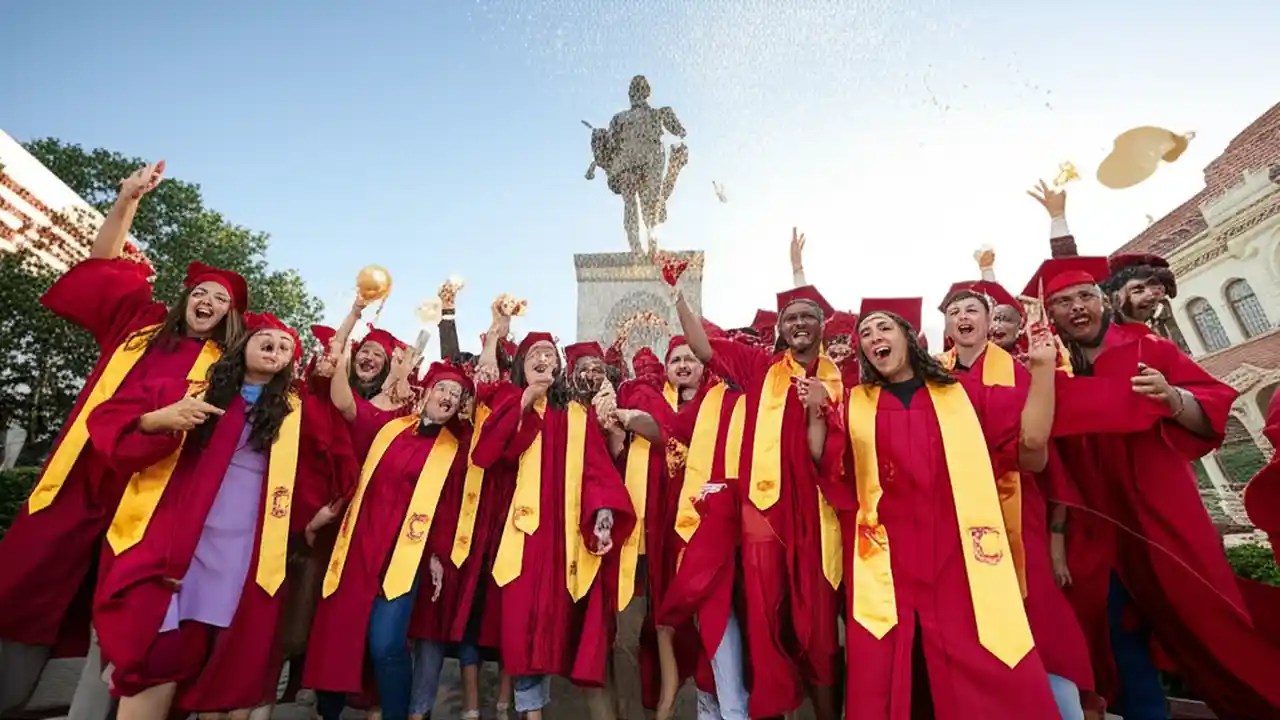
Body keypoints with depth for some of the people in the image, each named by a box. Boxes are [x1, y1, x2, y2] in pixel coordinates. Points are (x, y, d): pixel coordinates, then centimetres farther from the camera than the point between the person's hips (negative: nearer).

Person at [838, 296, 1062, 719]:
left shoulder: (962, 396, 12)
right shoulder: (853, 405, 9)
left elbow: (1032, 443, 1)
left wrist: (1042, 365, 1)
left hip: (962, 563, 1)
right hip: (886, 569, 0)